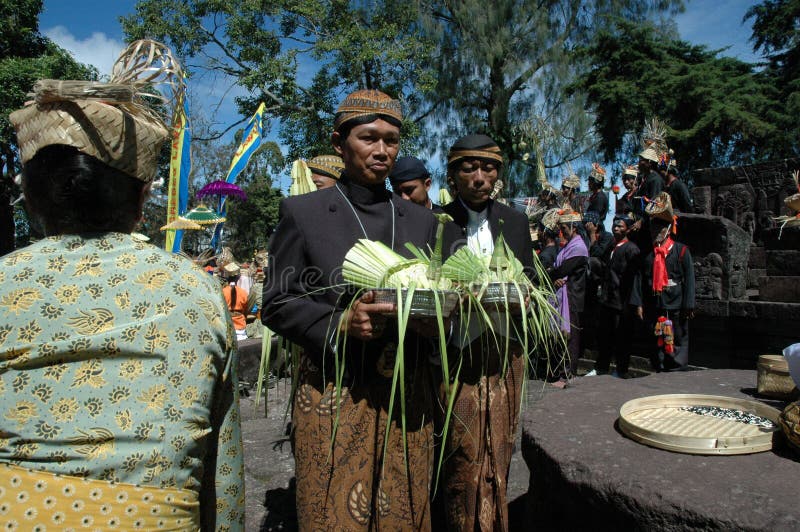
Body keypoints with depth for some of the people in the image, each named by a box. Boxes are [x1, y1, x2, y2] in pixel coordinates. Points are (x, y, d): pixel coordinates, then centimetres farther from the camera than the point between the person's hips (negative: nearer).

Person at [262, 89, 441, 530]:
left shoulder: (420, 219, 10)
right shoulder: (302, 212, -1)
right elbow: (276, 305, -3)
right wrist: (340, 322, -19)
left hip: (406, 396, 3)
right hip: (333, 396, -3)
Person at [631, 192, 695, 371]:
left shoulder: (681, 251, -1)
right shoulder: (647, 253, 9)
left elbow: (689, 279, -3)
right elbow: (639, 278, 6)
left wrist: (688, 306, -8)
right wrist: (638, 303, 0)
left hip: (676, 307, -3)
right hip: (654, 307, 3)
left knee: (677, 342, 2)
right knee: (657, 343, 10)